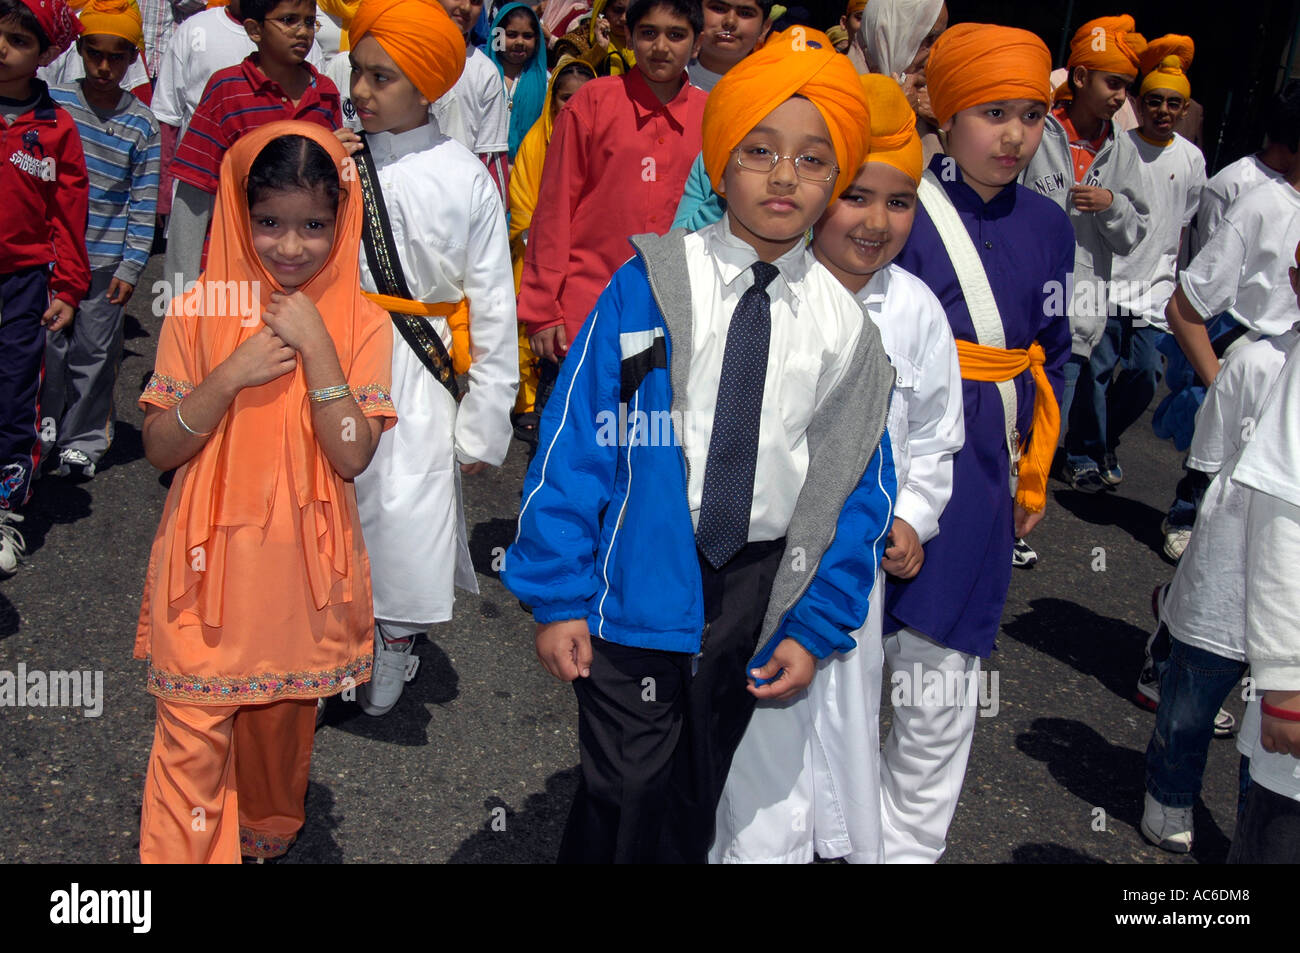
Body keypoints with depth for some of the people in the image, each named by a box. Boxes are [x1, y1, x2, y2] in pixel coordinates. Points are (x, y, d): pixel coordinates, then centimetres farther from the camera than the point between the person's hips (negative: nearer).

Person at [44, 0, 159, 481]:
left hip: (107, 258, -1)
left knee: (95, 351, 6)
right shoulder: (53, 101, 0)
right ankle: (46, 425, 28)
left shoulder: (141, 124, -3)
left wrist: (130, 268, -5)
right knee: (49, 343, 7)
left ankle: (83, 441, 20)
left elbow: (144, 202, -2)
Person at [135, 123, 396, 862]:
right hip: (208, 567, 0)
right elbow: (158, 448, -5)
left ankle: (269, 837, 45)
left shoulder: (363, 323, -5)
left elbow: (353, 456, -14)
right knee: (191, 740, 0)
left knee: (283, 723, 19)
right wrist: (230, 377, -19)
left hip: (302, 572, 1)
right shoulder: (200, 311, -4)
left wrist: (316, 345, -20)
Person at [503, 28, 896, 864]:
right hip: (641, 571, -3)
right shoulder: (651, 285, -9)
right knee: (625, 792, -1)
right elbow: (576, 436, -8)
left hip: (758, 582, 3)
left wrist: (815, 625, -1)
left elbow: (860, 484, 3)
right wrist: (559, 595, -11)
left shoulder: (843, 321, -2)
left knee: (697, 794, 19)